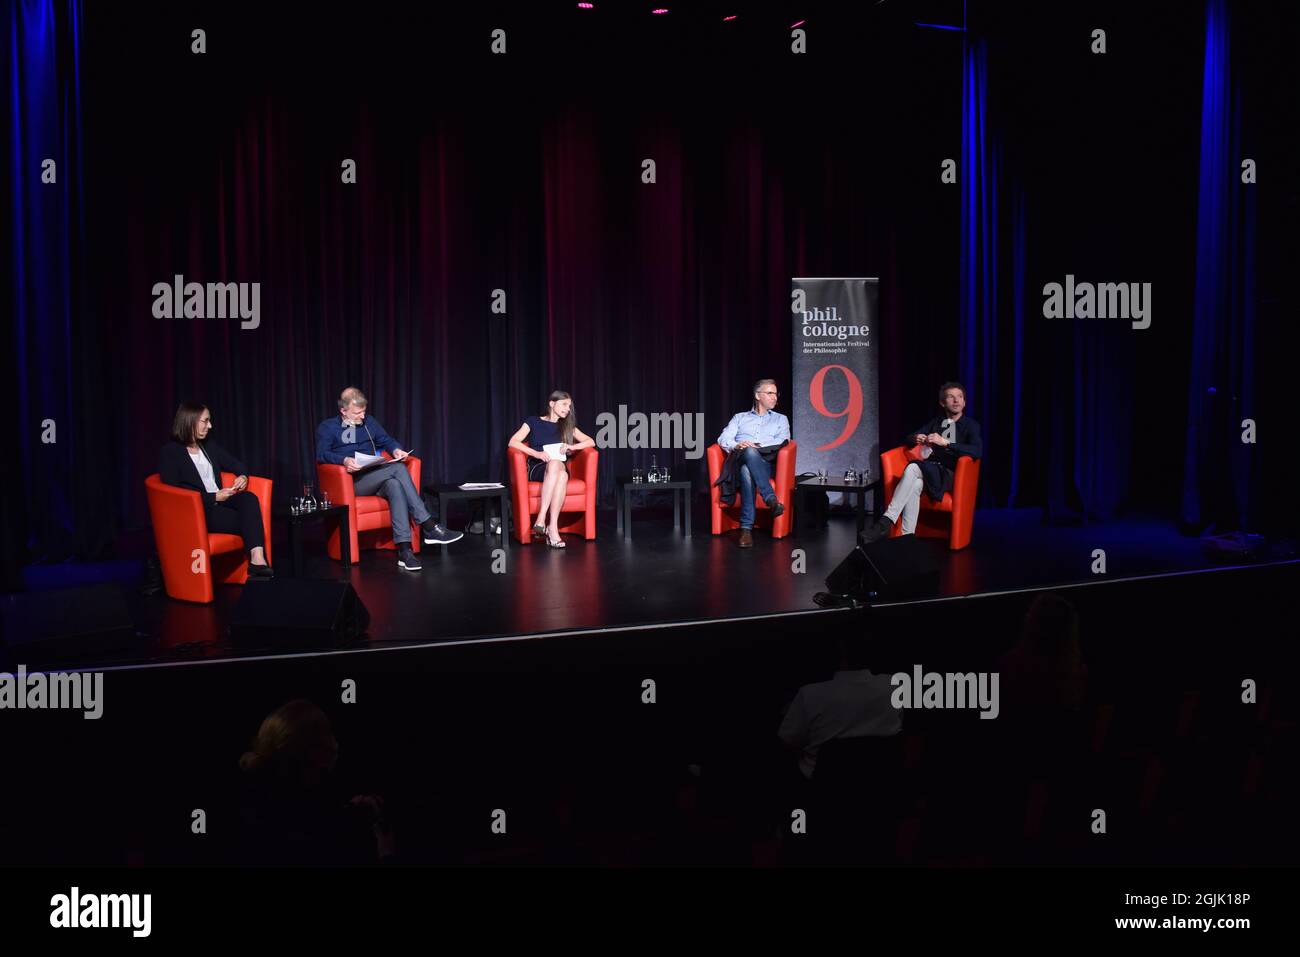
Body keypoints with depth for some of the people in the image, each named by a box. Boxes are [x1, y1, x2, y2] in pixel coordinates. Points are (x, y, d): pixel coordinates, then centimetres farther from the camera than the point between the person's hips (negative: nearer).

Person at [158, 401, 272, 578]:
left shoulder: (209, 447, 17)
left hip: (219, 501, 6)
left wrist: (243, 476, -2)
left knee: (249, 498, -28)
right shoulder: (169, 453, -3)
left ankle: (258, 560, -43)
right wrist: (213, 497, -16)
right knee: (248, 521, -27)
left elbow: (237, 464, 24)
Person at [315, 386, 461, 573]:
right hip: (351, 482, -5)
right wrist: (345, 460, -28)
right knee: (397, 469, -30)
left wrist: (395, 450, 1)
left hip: (375, 479, 5)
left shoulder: (369, 422, 22)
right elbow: (321, 454, -8)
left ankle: (404, 550, -43)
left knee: (394, 485, -34)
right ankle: (429, 527, -34)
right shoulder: (327, 428, 6)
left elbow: (386, 440, 26)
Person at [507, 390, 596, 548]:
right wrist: (537, 453, -16)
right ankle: (552, 530, -45)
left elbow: (591, 442, 13)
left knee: (562, 474, -38)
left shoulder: (568, 426, 21)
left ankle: (552, 528, -47)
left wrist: (571, 446, -6)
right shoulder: (533, 421, 11)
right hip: (537, 469, -2)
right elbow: (513, 442, -2)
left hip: (560, 468, 2)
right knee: (554, 465, -39)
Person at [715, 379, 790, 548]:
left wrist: (758, 446, -9)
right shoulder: (739, 418, 28)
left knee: (747, 470, -41)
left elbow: (782, 442, 7)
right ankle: (771, 499, -53)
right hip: (740, 462, 0)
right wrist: (737, 445, -12)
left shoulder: (780, 419, 27)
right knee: (749, 453, -42)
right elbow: (723, 439, 12)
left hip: (765, 462, 0)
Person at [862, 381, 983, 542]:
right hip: (930, 471, 4)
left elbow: (977, 451, -12)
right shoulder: (935, 422, 23)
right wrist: (915, 439, -7)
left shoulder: (971, 425, 8)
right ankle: (907, 536, -38)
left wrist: (945, 442, -22)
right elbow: (907, 439, 19)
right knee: (915, 484, -34)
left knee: (912, 468, -33)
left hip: (951, 476, -4)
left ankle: (887, 521, -38)